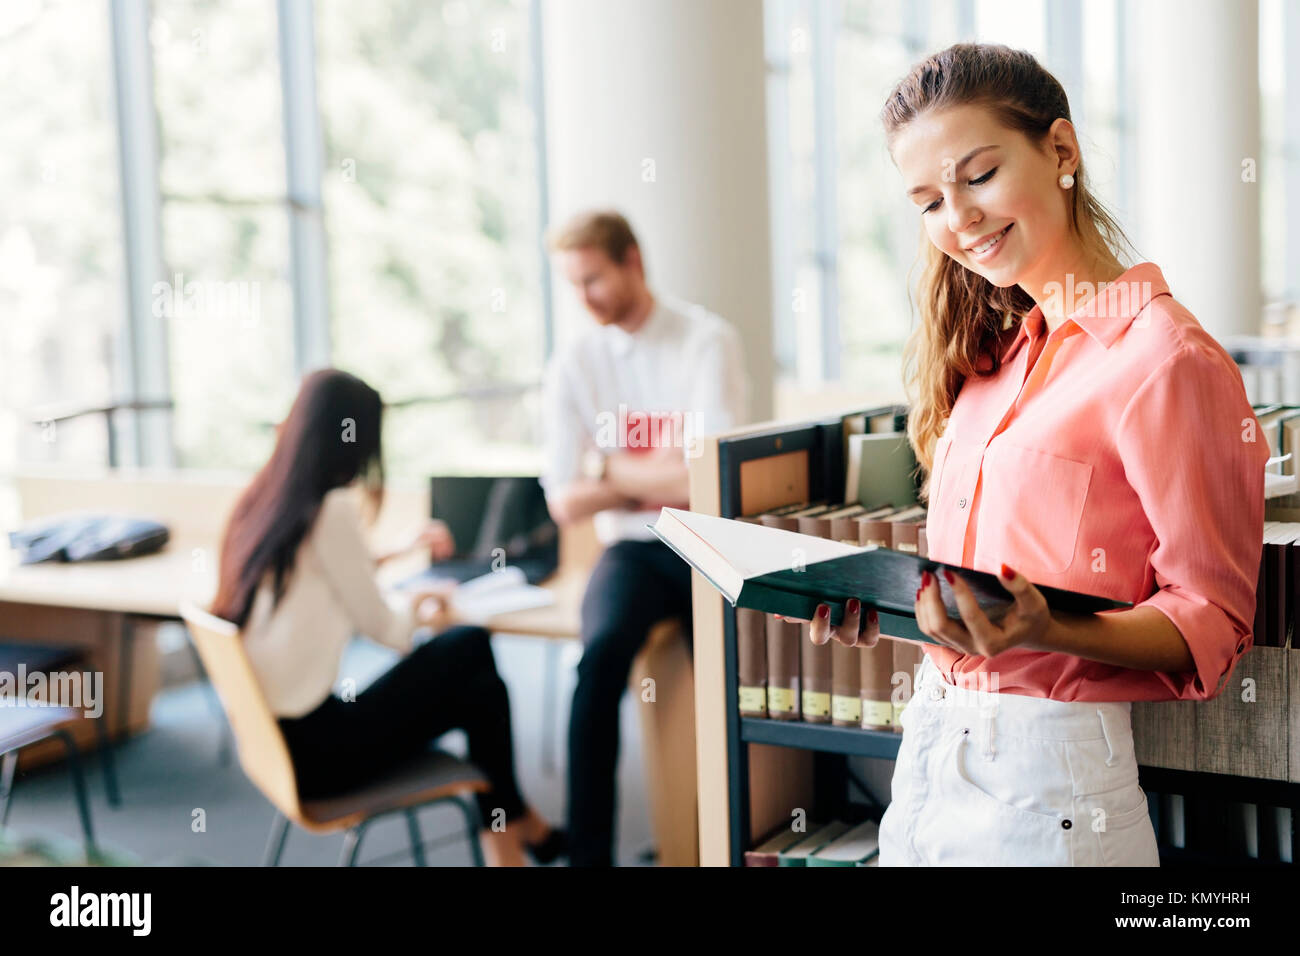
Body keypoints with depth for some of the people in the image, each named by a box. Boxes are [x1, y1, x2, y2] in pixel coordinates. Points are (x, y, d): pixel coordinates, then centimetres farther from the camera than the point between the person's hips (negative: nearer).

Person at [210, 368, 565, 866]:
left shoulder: (259, 501, 5)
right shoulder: (331, 510, -18)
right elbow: (382, 626, -8)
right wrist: (413, 609, 15)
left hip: (271, 734, 8)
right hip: (312, 749, -8)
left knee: (474, 674, 13)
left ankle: (508, 824, 22)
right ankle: (513, 822, 28)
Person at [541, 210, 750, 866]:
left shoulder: (707, 342, -2)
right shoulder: (572, 368, 7)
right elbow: (565, 503, 2)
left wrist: (610, 471, -2)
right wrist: (663, 479, -4)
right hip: (632, 549, 2)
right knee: (602, 652, -29)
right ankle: (587, 851, -23)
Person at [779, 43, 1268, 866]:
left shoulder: (1161, 357, -13)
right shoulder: (996, 353, 11)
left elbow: (1210, 619, -12)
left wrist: (1046, 632, -27)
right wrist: (875, 602, -1)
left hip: (1047, 774, -7)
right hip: (930, 747, 7)